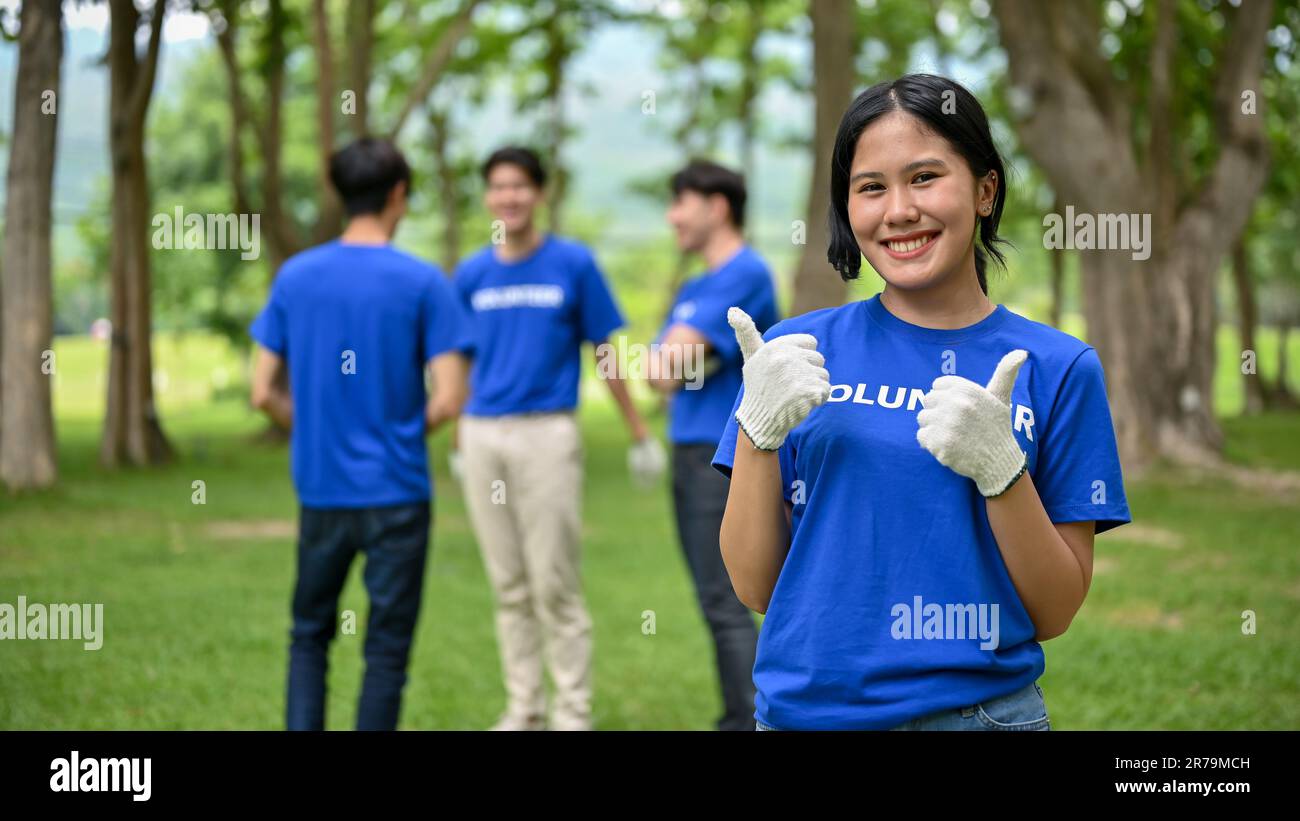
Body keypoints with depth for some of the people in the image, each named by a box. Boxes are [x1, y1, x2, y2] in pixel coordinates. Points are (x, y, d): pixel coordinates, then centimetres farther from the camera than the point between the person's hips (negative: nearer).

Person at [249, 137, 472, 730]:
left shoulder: (295, 276, 1)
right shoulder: (421, 282, -9)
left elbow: (264, 393, 0)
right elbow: (448, 400, -13)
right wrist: (407, 432, 6)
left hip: (320, 489, 3)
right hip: (396, 492, -3)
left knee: (309, 635, 18)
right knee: (387, 648, 6)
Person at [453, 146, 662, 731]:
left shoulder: (573, 264, 0)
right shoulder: (472, 275, 9)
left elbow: (605, 351, 3)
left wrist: (639, 433, 5)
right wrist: (461, 445, 19)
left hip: (547, 434, -4)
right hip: (483, 436, 4)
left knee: (554, 585, -4)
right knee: (509, 587, 10)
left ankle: (573, 712, 4)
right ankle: (524, 709, 18)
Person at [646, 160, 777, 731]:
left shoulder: (745, 275, -12)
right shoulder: (694, 288, 18)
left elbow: (673, 356, -17)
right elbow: (660, 368, 14)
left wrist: (677, 362, 3)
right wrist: (679, 367, -5)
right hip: (692, 451, 9)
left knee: (726, 604, -11)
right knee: (717, 602, 12)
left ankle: (749, 720, -9)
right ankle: (738, 718, 17)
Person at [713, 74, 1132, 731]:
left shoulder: (1056, 368, -1)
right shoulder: (798, 350, 1)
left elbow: (1055, 614, -3)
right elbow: (755, 589, 0)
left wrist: (1000, 468, -17)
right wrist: (758, 431, -14)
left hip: (981, 706, -1)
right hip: (803, 707, 1)